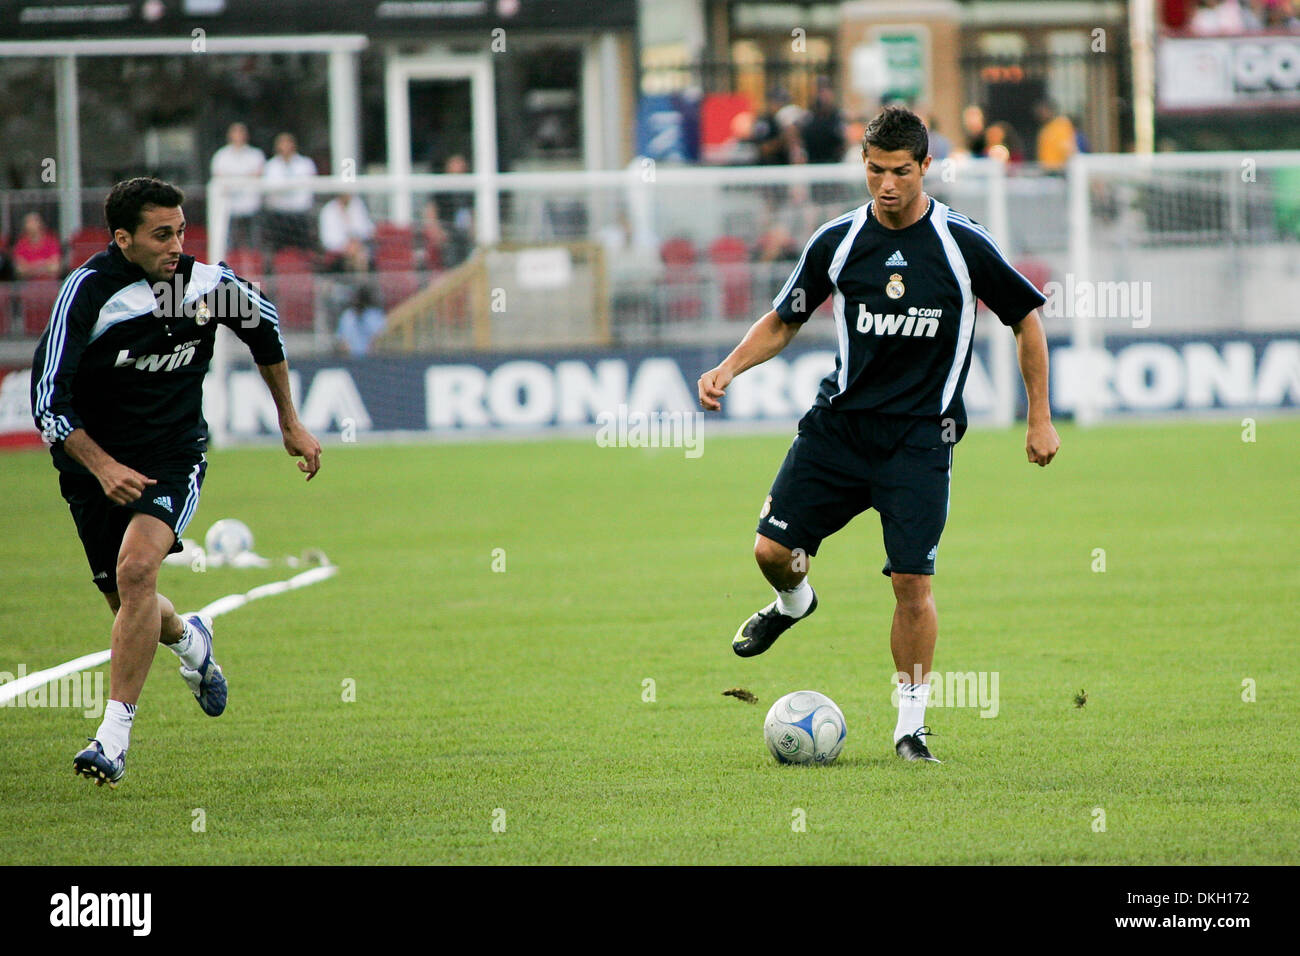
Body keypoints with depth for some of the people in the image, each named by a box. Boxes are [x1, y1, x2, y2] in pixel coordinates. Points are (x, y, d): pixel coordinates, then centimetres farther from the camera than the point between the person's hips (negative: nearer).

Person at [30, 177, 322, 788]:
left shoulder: (210, 284, -10)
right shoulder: (88, 291, -18)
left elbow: (264, 328, 14)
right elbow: (48, 400, -19)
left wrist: (290, 423, 19)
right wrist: (103, 468, -30)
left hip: (173, 456, -1)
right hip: (95, 463, 1)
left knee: (136, 569, -25)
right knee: (126, 600, 10)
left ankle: (114, 735, -23)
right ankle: (189, 640, 49)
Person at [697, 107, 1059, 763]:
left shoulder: (964, 245, -7)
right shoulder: (837, 242, 0)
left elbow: (1026, 319, 4)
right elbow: (783, 321, 11)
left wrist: (1040, 417, 4)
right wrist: (728, 368, -5)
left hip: (920, 437, -3)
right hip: (839, 424, 3)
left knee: (911, 582, -11)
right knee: (773, 549, -4)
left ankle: (911, 721, 5)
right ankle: (793, 602, 33)